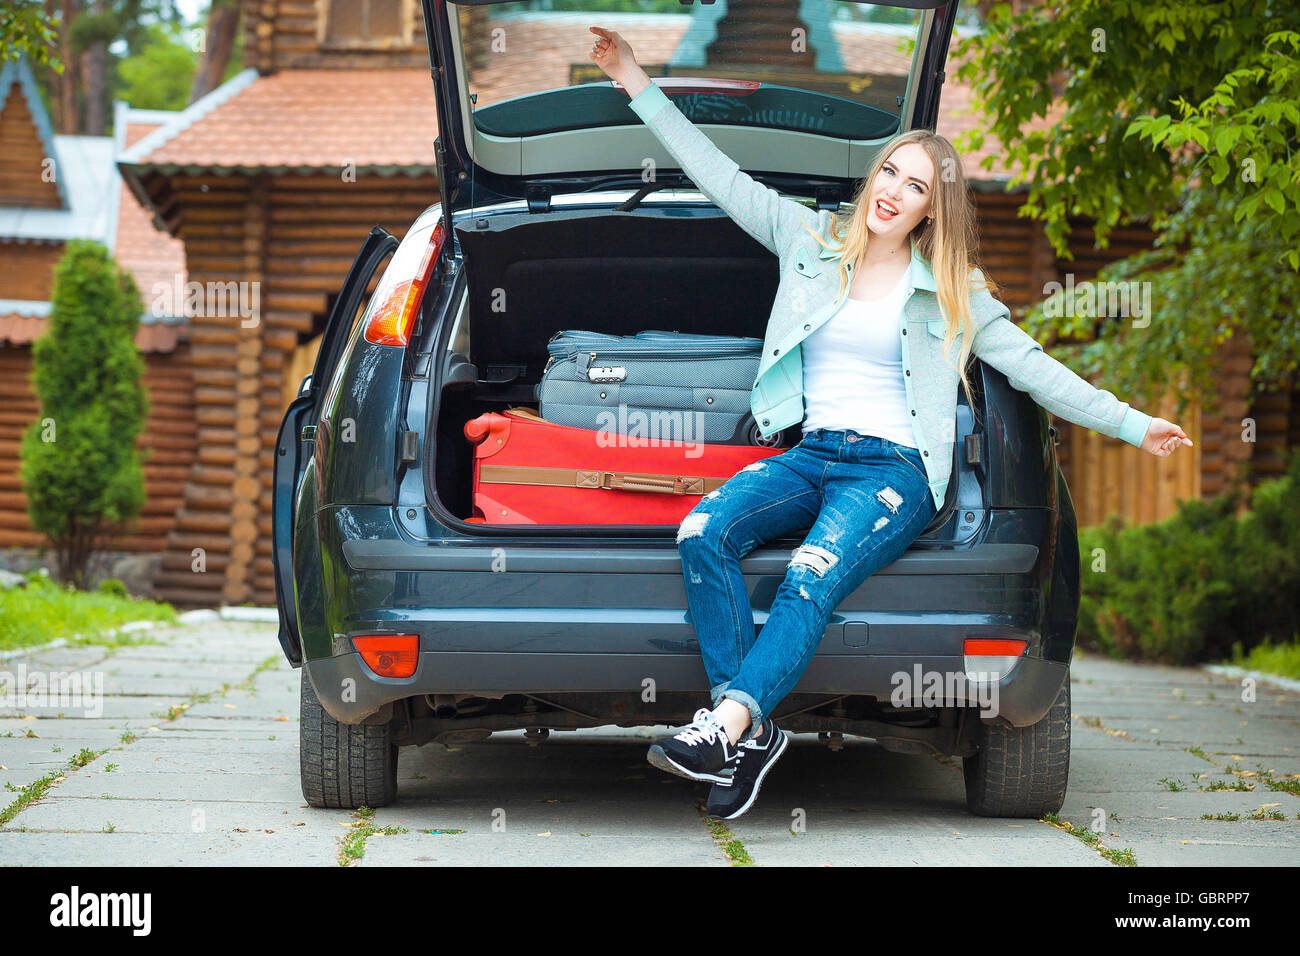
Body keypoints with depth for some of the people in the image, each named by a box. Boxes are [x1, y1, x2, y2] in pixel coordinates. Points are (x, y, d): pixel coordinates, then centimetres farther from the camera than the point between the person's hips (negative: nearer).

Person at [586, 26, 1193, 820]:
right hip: (812, 455, 3)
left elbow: (1032, 366, 8)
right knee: (705, 533, -27)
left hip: (894, 470, -3)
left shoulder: (951, 290, 9)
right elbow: (720, 175, 17)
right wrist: (639, 85, 16)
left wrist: (1132, 425, 0)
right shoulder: (811, 239, 14)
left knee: (813, 579, -33)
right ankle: (750, 733, -33)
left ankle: (727, 727, -47)